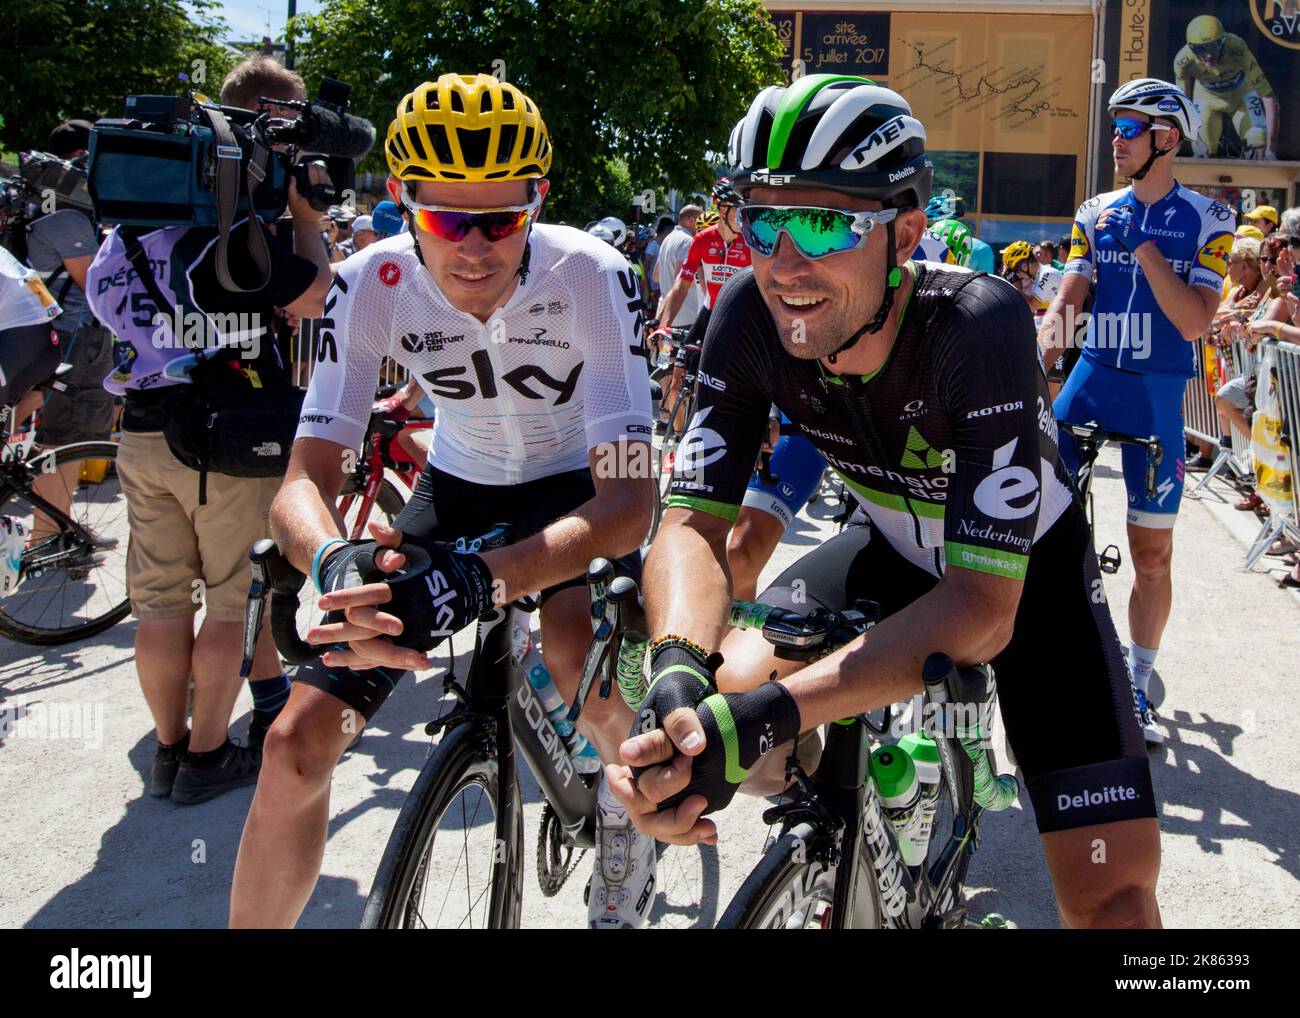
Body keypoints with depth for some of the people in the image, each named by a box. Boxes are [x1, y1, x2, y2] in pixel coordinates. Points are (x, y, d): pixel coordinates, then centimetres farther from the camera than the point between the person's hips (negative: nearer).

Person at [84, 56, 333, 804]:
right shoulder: (235, 216, -13)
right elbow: (313, 299, -12)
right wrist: (305, 211, -1)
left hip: (144, 428, 7)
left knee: (162, 599, 13)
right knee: (234, 598, 6)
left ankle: (169, 749, 23)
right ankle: (207, 756, 14)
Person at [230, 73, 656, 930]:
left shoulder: (592, 275, -30)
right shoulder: (372, 285, -22)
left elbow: (629, 500, -36)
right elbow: (304, 482, -23)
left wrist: (481, 581, -53)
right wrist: (335, 562, -48)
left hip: (577, 485, -2)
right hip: (459, 484, 3)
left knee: (580, 652, -37)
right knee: (297, 746, -8)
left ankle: (629, 802, -2)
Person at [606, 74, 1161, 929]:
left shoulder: (978, 324, -36)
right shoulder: (751, 315, -23)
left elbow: (982, 609, -39)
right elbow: (695, 520, -22)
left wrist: (769, 715, -51)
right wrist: (680, 669, -44)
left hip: (1021, 567, -3)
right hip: (897, 551, 4)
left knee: (1111, 888, -17)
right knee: (731, 686, -20)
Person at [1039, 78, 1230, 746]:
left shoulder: (1206, 220, -3)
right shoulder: (1096, 213, 7)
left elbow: (1194, 321, -13)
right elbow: (1068, 296, 1)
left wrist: (1144, 248, -18)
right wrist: (1041, 347, -18)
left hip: (1157, 395, -2)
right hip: (1091, 380, 3)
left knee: (1151, 554, 3)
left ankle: (1136, 689, 18)